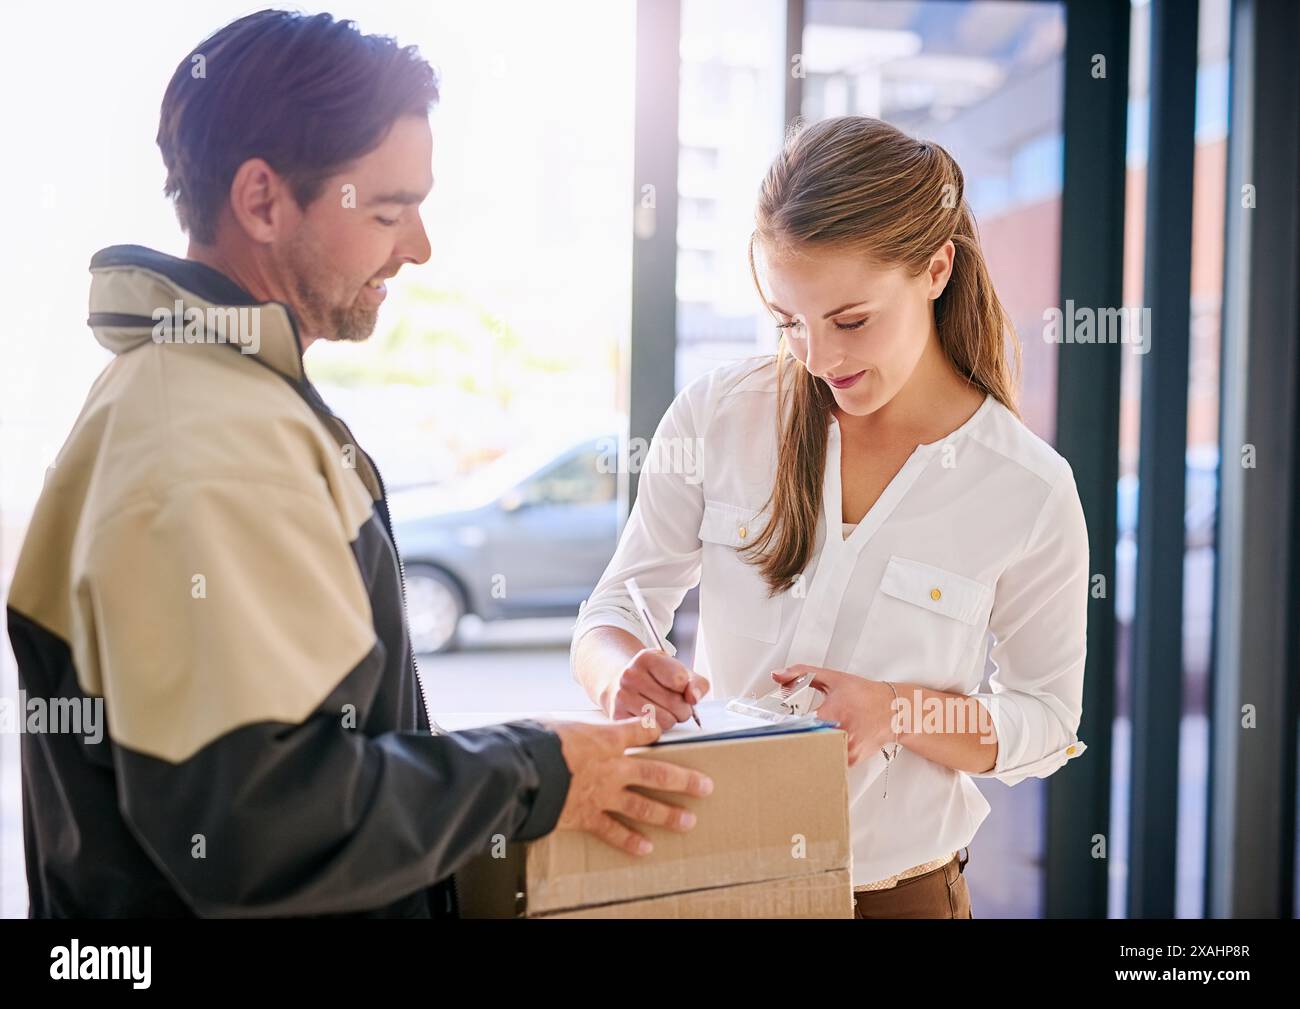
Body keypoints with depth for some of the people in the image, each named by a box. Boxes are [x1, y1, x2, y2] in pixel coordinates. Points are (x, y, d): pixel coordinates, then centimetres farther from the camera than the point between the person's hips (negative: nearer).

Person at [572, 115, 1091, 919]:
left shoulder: (1030, 490, -13)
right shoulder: (715, 417, -9)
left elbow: (1044, 720, -3)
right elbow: (611, 617, -2)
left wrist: (895, 710, -21)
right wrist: (622, 672, -25)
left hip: (897, 888, -1)